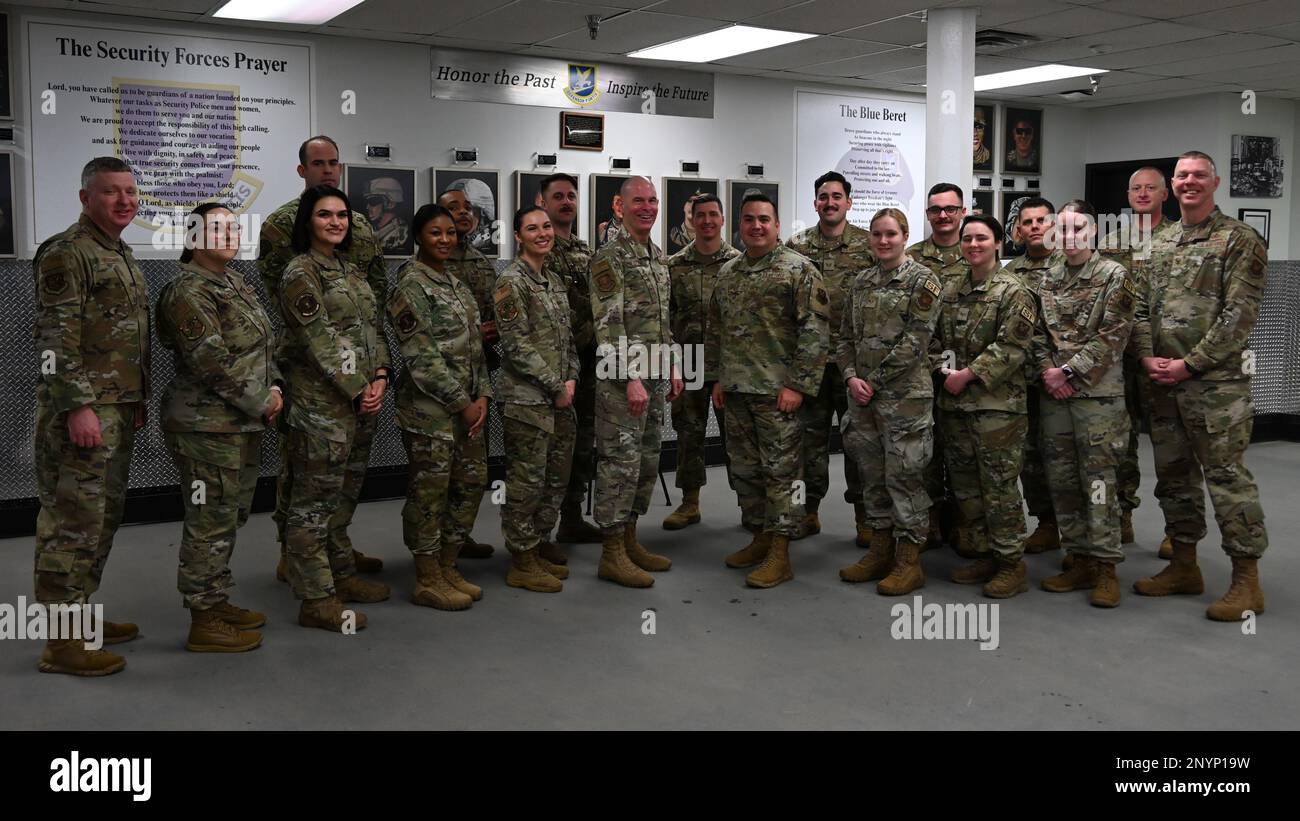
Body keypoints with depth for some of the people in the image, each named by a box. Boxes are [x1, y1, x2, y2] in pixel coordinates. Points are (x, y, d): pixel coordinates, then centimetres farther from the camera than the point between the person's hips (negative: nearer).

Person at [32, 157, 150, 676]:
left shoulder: (121, 255, 18)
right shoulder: (66, 253, -11)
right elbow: (56, 337, -18)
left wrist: (138, 400, 22)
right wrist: (77, 407, -22)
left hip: (120, 409, 10)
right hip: (82, 411, -10)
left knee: (104, 517, 15)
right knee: (73, 521, -6)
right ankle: (61, 642, 1)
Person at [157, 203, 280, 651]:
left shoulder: (237, 284, 16)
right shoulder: (188, 291, -13)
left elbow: (266, 345, 19)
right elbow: (213, 363, -20)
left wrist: (275, 387, 1)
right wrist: (261, 404, -14)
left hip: (243, 423, 10)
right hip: (208, 425, -9)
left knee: (230, 517, 17)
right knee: (211, 522, -3)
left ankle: (217, 601, 29)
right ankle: (204, 621, 5)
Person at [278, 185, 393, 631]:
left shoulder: (351, 270, 16)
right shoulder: (300, 273, -9)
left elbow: (374, 327, 14)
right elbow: (319, 341, -15)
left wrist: (379, 377, -2)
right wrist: (358, 390, -14)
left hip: (362, 399, 8)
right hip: (321, 403, -8)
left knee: (345, 494, 16)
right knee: (315, 498, -3)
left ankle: (341, 575, 28)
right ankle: (316, 598, 2)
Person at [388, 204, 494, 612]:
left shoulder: (456, 283, 15)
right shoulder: (411, 285, -10)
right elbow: (421, 357, -16)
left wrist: (482, 395, 1)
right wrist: (462, 403, -15)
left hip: (466, 405, 8)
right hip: (429, 407, -8)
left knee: (472, 482, 12)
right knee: (429, 491, 0)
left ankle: (448, 567, 25)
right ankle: (427, 580, 11)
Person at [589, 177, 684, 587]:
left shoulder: (658, 256, 15)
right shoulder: (610, 257, -11)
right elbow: (609, 325, -18)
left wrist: (673, 367, 16)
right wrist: (631, 379, -22)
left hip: (654, 375, 9)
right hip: (623, 377, -9)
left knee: (647, 461, 13)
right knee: (620, 462, -5)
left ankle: (629, 541, 24)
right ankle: (612, 554, 2)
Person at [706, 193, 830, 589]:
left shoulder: (799, 269, -7)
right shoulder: (728, 272, 13)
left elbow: (815, 330, -12)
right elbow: (715, 328, 20)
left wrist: (798, 384, -17)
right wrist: (718, 377, 13)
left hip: (777, 390, -7)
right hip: (735, 390, 7)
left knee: (780, 470, -2)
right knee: (745, 468, 13)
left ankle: (780, 555, 3)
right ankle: (759, 537, 27)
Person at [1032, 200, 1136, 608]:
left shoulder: (1114, 276, -1)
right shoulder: (1047, 280, 13)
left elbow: (1112, 336, -9)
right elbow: (1037, 333, 12)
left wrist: (1069, 371, -13)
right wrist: (1046, 371, -5)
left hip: (1097, 393, -5)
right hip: (1053, 393, 5)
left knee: (1098, 480, -5)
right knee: (1061, 479, 7)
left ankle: (1106, 567, 2)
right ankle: (1080, 561, 17)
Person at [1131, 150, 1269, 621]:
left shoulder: (1239, 241, -5)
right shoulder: (1162, 245, 15)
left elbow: (1239, 315, -12)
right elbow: (1143, 308, 15)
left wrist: (1189, 364, -16)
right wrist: (1148, 357, -2)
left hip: (1217, 382, -7)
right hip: (1163, 384, 7)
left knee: (1227, 477, -6)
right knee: (1173, 475, 13)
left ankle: (1246, 581, 3)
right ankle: (1184, 566, 25)